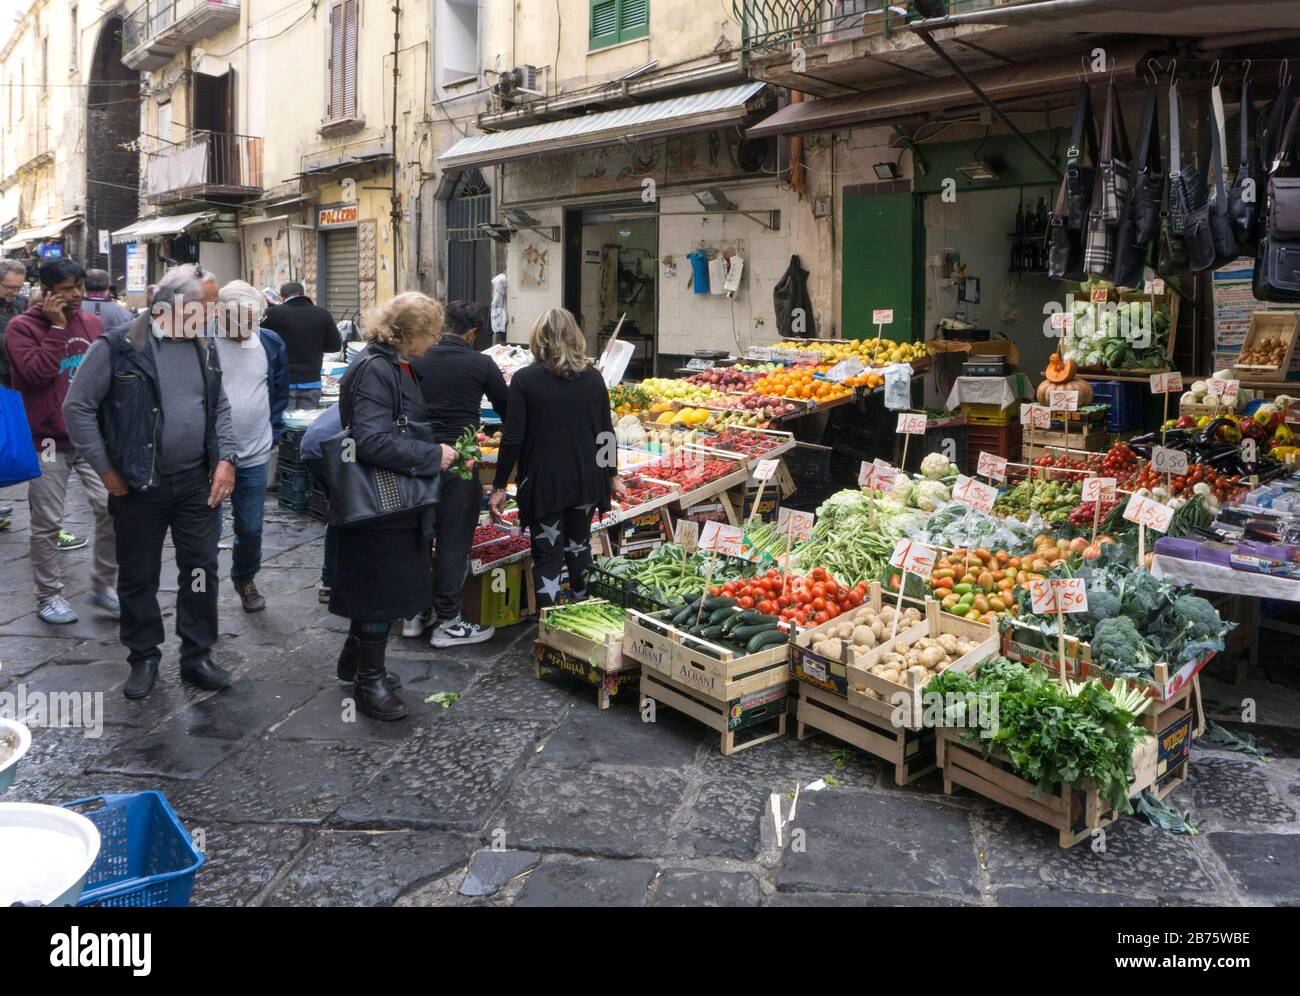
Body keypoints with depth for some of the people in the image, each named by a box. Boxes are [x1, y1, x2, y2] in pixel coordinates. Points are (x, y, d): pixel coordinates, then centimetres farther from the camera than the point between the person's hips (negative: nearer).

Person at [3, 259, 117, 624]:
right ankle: (48, 595, 20)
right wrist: (57, 327, -16)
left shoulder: (92, 323, 8)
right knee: (46, 523, 5)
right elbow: (37, 372, -21)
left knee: (112, 508, -3)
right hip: (49, 441, -4)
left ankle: (104, 584, 15)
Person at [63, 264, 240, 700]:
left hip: (196, 481, 4)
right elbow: (78, 407, -8)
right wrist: (106, 470, -9)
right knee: (138, 577, 9)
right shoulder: (117, 347, -11)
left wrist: (226, 457, -1)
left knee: (201, 570, 9)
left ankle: (197, 656, 24)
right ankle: (144, 659, 26)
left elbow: (220, 407, 13)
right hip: (140, 485, -4)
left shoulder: (205, 348, 6)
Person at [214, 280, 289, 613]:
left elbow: (280, 392, 14)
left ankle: (245, 579, 38)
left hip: (254, 455, 3)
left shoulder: (271, 344, 2)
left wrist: (273, 432, 10)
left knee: (250, 527, 14)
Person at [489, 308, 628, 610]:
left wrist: (499, 487, -3)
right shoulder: (593, 377, 2)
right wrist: (612, 475, 20)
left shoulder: (525, 379, -9)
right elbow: (606, 431, 8)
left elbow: (512, 439, -11)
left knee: (548, 557, 4)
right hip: (586, 480, 4)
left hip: (544, 482, -4)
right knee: (579, 546, 21)